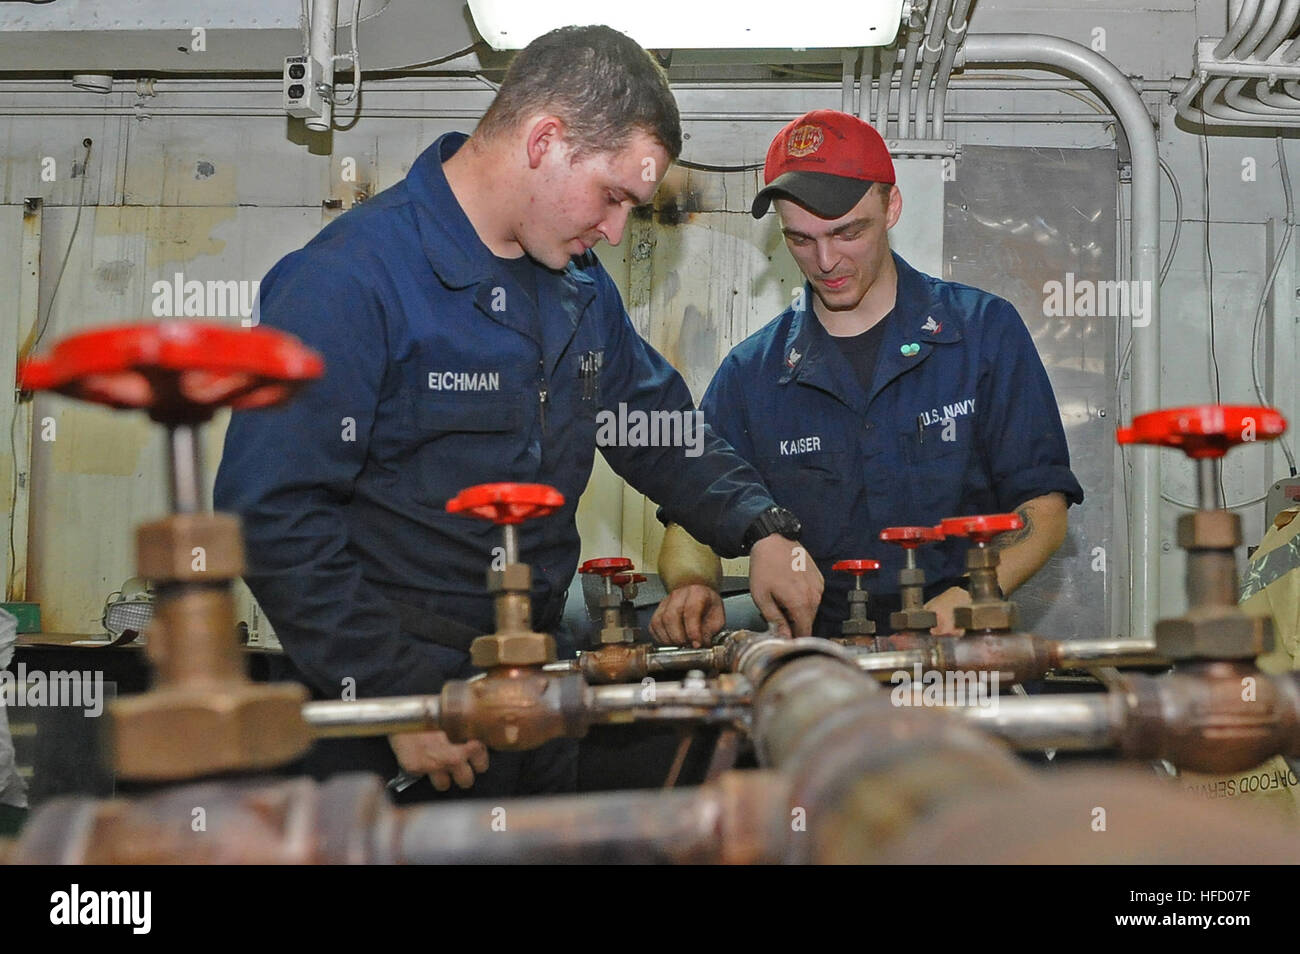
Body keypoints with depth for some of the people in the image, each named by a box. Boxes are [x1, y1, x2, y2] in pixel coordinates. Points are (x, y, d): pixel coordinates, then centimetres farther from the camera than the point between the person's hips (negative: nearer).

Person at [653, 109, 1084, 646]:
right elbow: (690, 524, 8)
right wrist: (693, 585, -15)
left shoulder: (984, 331, 5)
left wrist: (972, 595, -16)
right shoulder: (750, 373, 8)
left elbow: (1044, 504, 3)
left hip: (963, 661, -1)